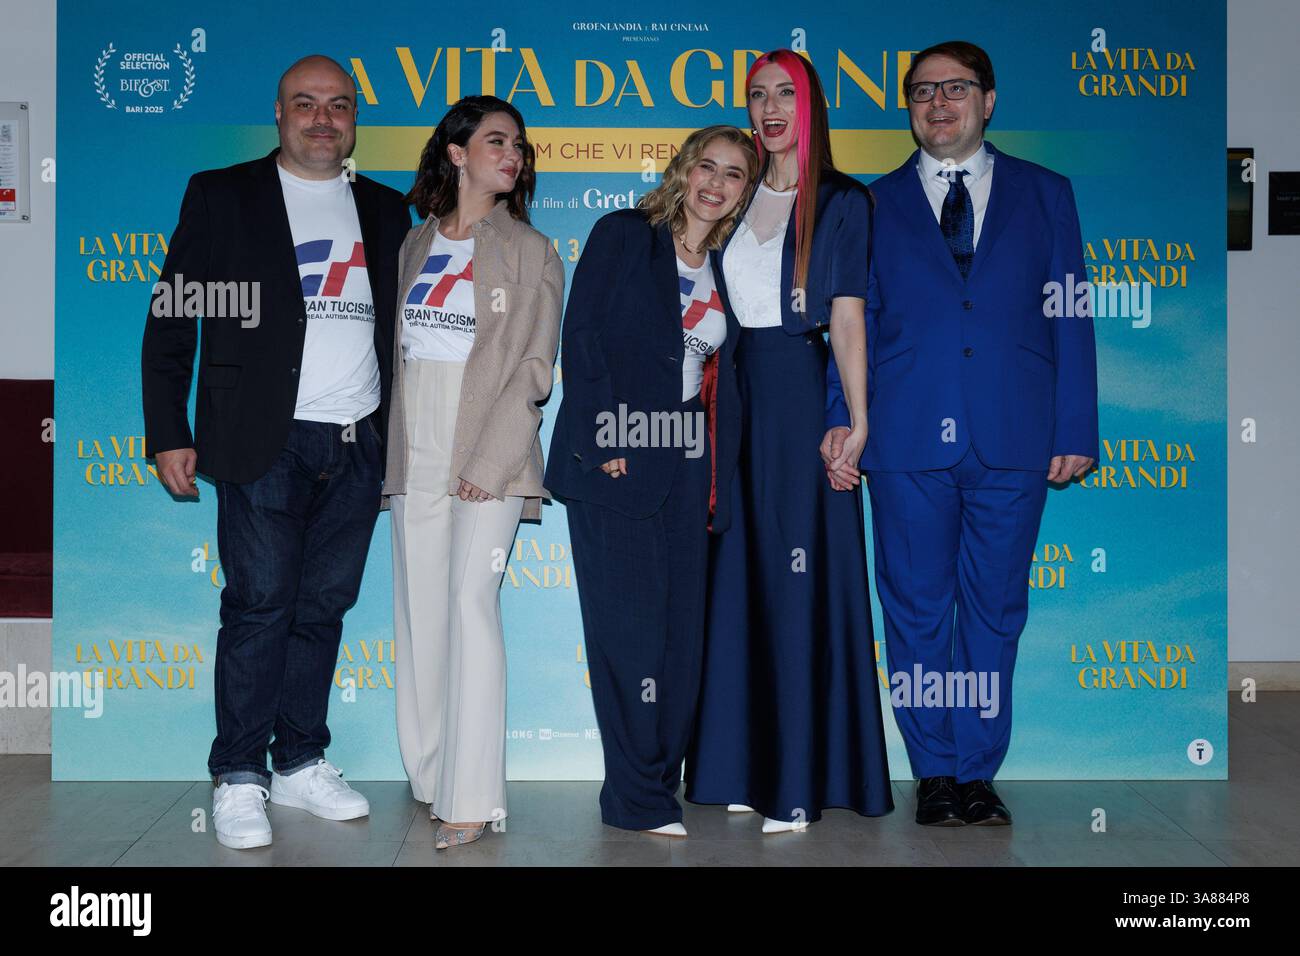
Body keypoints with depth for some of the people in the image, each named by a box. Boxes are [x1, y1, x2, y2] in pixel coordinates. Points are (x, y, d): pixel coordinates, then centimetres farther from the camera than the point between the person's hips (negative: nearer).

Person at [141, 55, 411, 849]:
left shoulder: (385, 209, 15)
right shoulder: (221, 195, 5)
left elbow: (400, 323, 17)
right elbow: (170, 319, 2)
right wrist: (169, 434, -4)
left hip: (358, 448, 4)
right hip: (265, 444, -3)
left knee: (323, 607, 8)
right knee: (259, 606, -4)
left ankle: (301, 762, 20)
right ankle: (240, 778, 7)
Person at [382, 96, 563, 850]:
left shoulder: (531, 251, 4)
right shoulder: (416, 245, 15)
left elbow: (535, 367, -3)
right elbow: (397, 351, 16)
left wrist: (489, 463, -13)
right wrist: (389, 449, 6)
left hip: (491, 452, -4)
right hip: (416, 450, 4)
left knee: (472, 603, -13)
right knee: (419, 612, 6)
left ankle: (473, 797, -11)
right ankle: (430, 775, 18)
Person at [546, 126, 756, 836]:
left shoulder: (728, 270, 16)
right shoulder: (623, 236, 2)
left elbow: (724, 380, 16)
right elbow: (582, 336, -6)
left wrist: (718, 478, 7)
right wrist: (602, 441, -14)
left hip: (688, 469, 5)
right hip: (615, 460, -5)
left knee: (682, 629, 6)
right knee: (631, 627, -4)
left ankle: (661, 778, 18)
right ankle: (638, 797, 6)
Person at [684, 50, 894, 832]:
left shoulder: (843, 202, 1)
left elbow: (848, 317, -7)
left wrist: (857, 420, -16)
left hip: (805, 393, -5)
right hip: (739, 393, 5)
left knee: (802, 579, -3)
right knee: (741, 576, 6)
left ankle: (801, 780, 4)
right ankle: (747, 764, 16)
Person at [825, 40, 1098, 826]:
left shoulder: (1046, 194, 12)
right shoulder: (873, 204, 12)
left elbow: (1072, 319, 8)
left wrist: (1076, 430, 1)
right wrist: (840, 420, -3)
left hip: (1013, 438, 0)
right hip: (908, 440, 0)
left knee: (995, 610, 6)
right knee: (916, 610, 4)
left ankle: (977, 772, 18)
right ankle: (936, 775, 17)